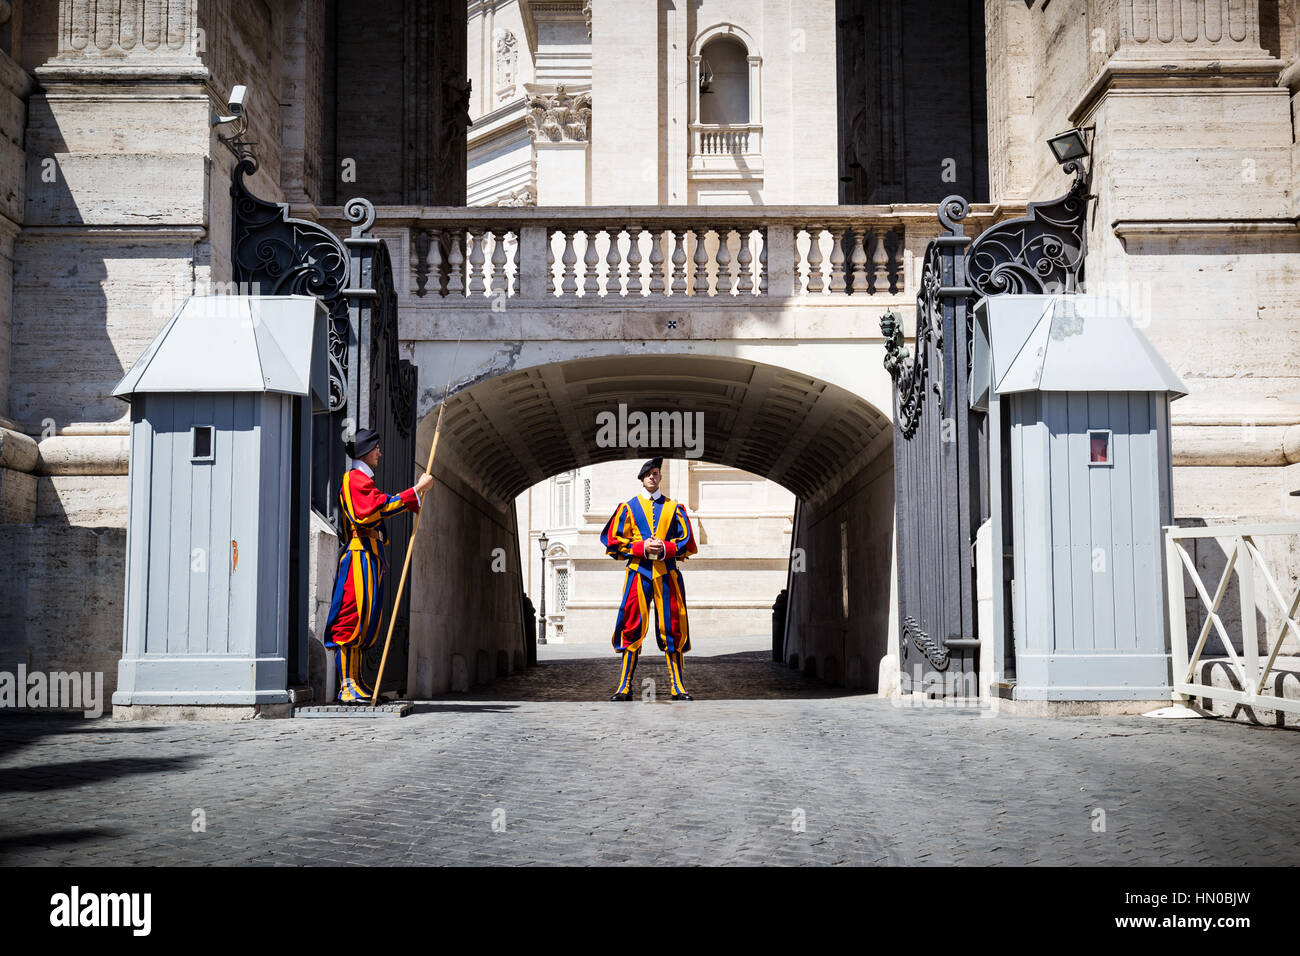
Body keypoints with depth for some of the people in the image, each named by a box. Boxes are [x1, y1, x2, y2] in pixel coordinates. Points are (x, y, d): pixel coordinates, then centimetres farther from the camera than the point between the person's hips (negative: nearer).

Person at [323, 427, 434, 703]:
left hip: (372, 559, 11)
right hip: (361, 555, -11)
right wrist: (417, 491, -19)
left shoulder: (365, 480, 26)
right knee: (353, 617, -12)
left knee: (368, 621, 9)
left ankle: (355, 683, 11)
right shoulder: (355, 478, -7)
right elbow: (379, 507, -20)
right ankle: (347, 686, -15)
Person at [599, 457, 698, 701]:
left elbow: (686, 541, 9)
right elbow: (613, 541, 4)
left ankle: (678, 687, 4)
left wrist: (665, 548, -10)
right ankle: (624, 687, 0)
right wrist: (641, 547, -10)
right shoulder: (628, 507, 10)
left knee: (672, 630, -1)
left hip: (667, 574, 1)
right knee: (632, 629, -4)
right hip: (638, 573, -1)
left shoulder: (674, 508, 13)